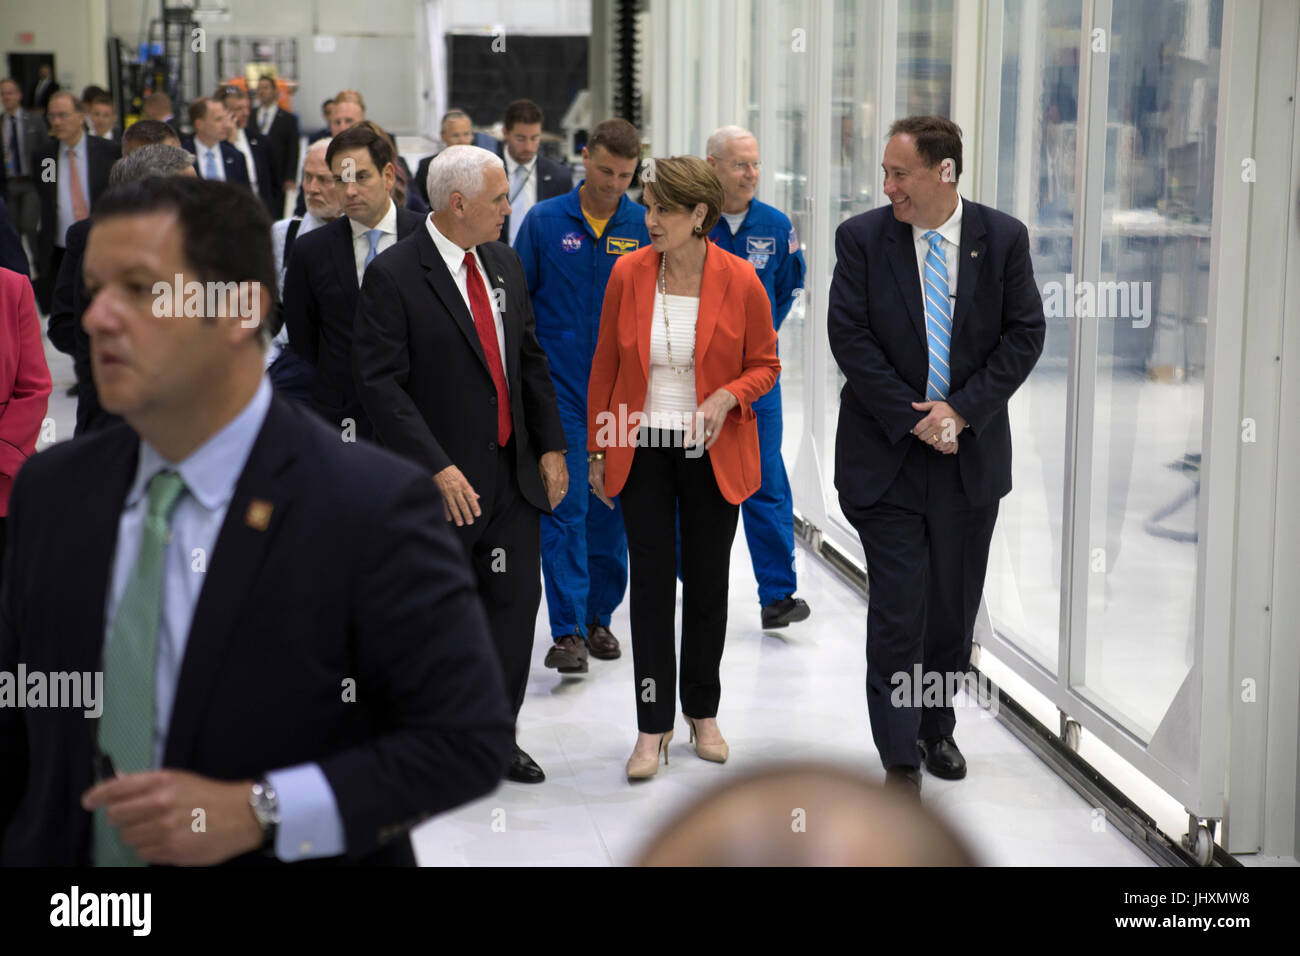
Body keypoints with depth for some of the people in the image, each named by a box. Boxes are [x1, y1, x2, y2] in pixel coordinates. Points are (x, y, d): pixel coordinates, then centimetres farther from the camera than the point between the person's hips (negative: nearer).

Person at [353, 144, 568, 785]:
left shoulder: (505, 264, 10)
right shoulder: (393, 275, -13)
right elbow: (380, 383, -17)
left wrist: (550, 446, 9)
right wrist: (437, 469, -22)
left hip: (514, 473, 6)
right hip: (443, 482, -6)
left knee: (515, 599, 7)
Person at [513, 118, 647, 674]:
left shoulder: (646, 228, 1)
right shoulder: (544, 222, 0)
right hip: (560, 389, -2)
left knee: (611, 508, 9)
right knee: (564, 506, -8)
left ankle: (599, 617, 22)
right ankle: (568, 630, -7)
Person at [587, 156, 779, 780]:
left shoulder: (740, 281, -9)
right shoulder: (628, 272, -5)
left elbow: (764, 364, 3)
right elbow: (605, 366, 4)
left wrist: (727, 396, -18)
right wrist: (597, 452, 6)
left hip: (712, 453, 0)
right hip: (642, 449, 1)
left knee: (707, 583, 10)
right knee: (650, 584, 1)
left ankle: (703, 712, 27)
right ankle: (653, 728, 9)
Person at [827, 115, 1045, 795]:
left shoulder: (1002, 238, 0)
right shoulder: (862, 237, -4)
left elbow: (1024, 334, -1)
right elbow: (849, 337, -7)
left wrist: (962, 410, -12)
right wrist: (912, 417, -13)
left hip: (971, 452, 2)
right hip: (885, 455, -2)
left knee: (954, 605, 13)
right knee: (898, 607, -7)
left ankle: (936, 728, 33)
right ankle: (900, 761, -1)